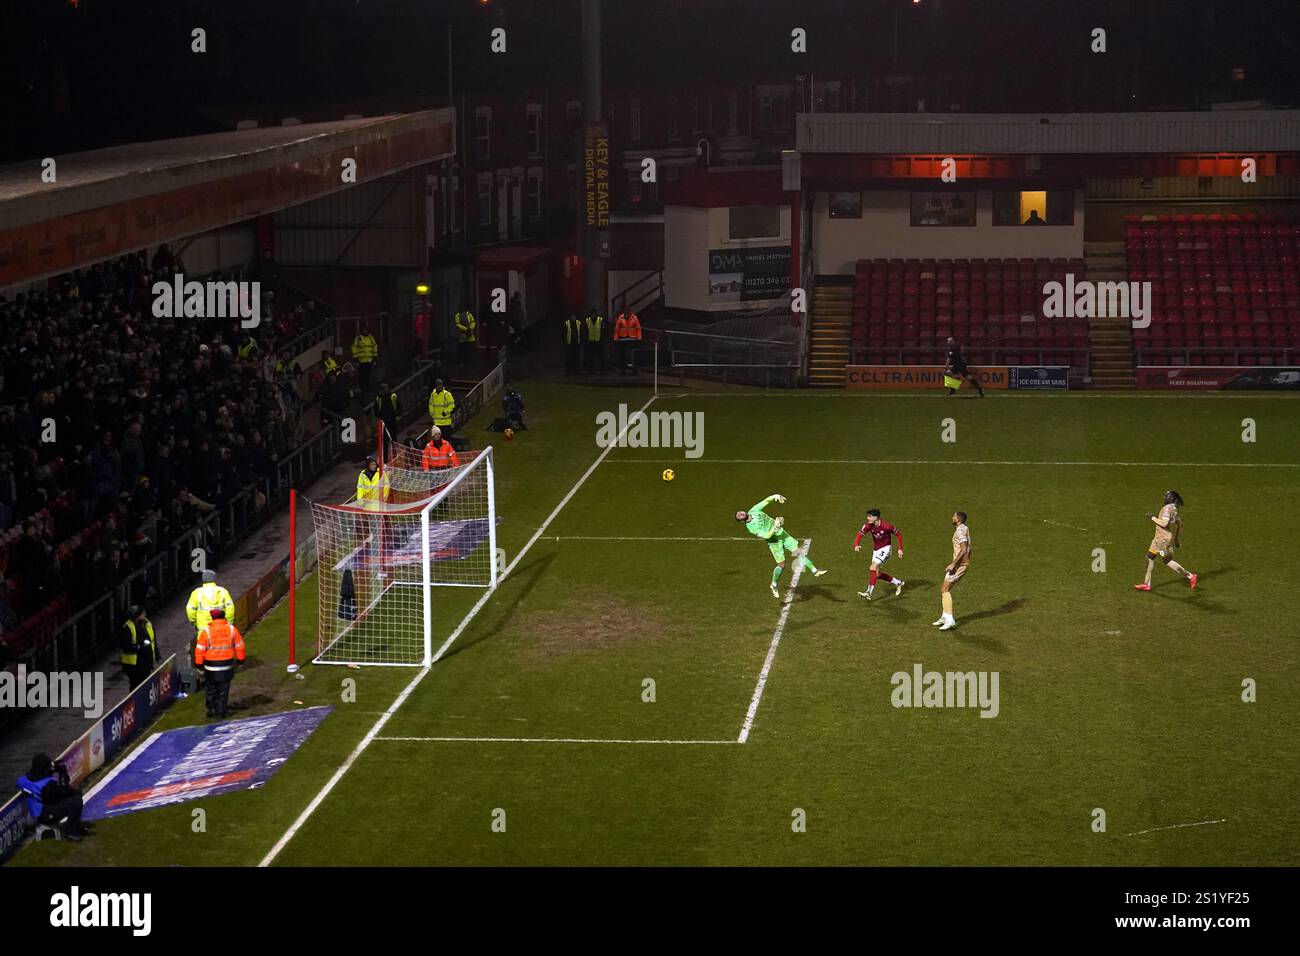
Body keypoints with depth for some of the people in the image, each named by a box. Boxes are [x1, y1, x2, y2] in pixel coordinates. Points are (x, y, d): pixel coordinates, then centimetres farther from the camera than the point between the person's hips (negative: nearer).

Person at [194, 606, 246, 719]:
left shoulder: (206, 631, -11)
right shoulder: (232, 629, -5)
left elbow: (200, 649, -8)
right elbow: (239, 645, 4)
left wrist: (198, 663, 4)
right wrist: (240, 659, 18)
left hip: (211, 666, -2)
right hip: (227, 666, 2)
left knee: (210, 688, 17)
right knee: (223, 690, 11)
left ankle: (211, 709, 22)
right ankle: (220, 712, 12)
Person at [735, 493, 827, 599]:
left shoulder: (753, 511, 0)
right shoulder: (751, 528, -16)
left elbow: (767, 500, 5)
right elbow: (767, 536, -21)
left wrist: (775, 496, -13)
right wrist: (775, 527, -32)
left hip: (782, 534, 6)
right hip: (774, 541, -6)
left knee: (799, 552, 1)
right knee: (782, 565, -4)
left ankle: (815, 571, 7)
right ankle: (774, 586, 18)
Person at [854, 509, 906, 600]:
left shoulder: (886, 526, -22)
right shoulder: (868, 525, -10)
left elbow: (898, 534, -8)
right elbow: (860, 534, -15)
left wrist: (900, 549, -9)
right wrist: (856, 545, -36)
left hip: (885, 548, -7)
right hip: (876, 550, 7)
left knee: (873, 568, -23)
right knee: (877, 574, 10)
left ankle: (869, 593, -28)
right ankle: (898, 583, 29)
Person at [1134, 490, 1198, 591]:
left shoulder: (1168, 508, -18)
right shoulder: (1174, 509, 13)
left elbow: (1164, 523, -28)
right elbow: (1180, 524, 20)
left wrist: (1152, 517, -17)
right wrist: (1178, 540, 25)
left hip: (1164, 539, -10)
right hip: (1158, 538, 10)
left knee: (1168, 561, -5)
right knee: (1150, 557, 12)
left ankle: (1190, 576, 1)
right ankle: (1146, 584, 16)